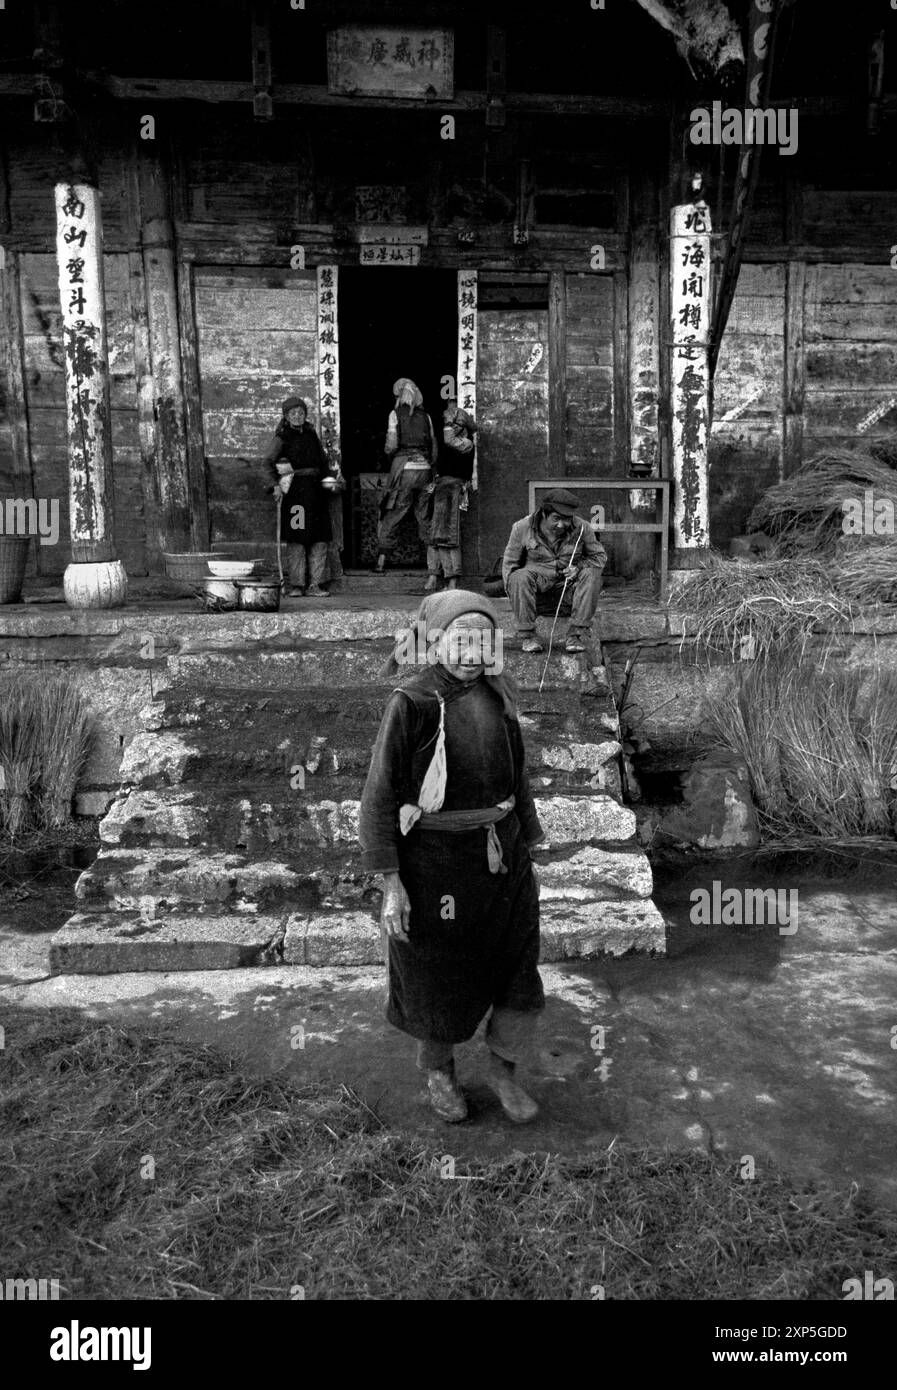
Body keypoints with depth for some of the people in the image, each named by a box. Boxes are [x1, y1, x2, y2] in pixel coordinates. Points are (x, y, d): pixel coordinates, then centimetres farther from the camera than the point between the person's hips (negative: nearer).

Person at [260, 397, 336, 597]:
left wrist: (329, 476, 9)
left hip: (316, 488, 5)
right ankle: (296, 585, 3)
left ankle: (314, 585, 8)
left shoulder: (311, 433, 15)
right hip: (295, 489, -5)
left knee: (320, 538, 2)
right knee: (296, 539, -5)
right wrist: (276, 482, -21)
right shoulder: (283, 436, 0)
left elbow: (321, 458, 23)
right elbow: (268, 461, -9)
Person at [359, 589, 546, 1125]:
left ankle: (504, 1071, 36)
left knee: (518, 978, 10)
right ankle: (439, 1070, 42)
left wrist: (527, 854, 13)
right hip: (433, 860, -4)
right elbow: (381, 795, -13)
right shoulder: (411, 704, -15)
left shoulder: (497, 699, 1)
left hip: (499, 855, 5)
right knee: (439, 980, 15)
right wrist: (391, 883, -14)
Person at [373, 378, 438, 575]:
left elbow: (391, 445, -8)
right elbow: (434, 447, 11)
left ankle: (381, 561, -1)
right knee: (425, 518, 9)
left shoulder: (396, 414, 0)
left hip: (404, 470, -3)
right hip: (425, 469, 4)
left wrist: (388, 452, 13)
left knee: (391, 517, 3)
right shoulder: (425, 416, 11)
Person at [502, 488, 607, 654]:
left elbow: (600, 556, 3)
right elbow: (509, 563, 1)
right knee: (520, 578, -34)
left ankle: (577, 634, -26)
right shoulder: (523, 528, -11)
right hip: (537, 576, -1)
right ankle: (527, 635, -23)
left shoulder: (581, 528, -10)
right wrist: (514, 596, -8)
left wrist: (579, 567, -17)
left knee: (591, 575, -29)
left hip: (568, 579, 1)